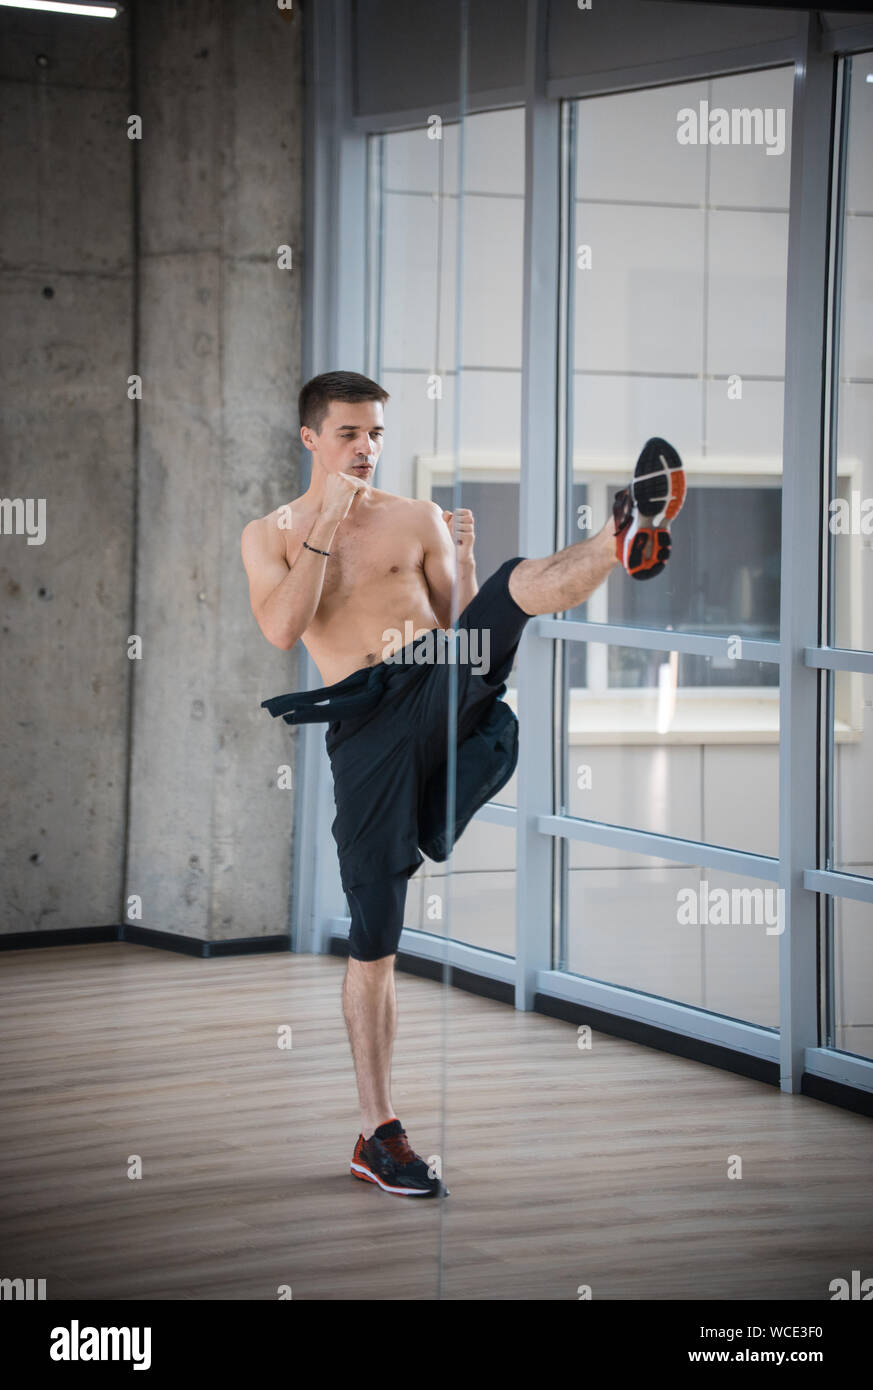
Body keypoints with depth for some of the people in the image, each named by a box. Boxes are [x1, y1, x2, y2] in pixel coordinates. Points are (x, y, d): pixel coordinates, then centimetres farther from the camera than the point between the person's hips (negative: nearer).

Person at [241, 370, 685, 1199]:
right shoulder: (270, 535, 12)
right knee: (374, 937, -1)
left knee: (517, 582, -25)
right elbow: (283, 630, -6)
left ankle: (624, 540, -56)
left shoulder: (418, 518, 16)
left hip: (443, 683, 2)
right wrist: (330, 525, -7)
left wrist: (463, 560, -4)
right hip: (366, 722, -2)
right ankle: (376, 1135, 8)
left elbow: (466, 626, 15)